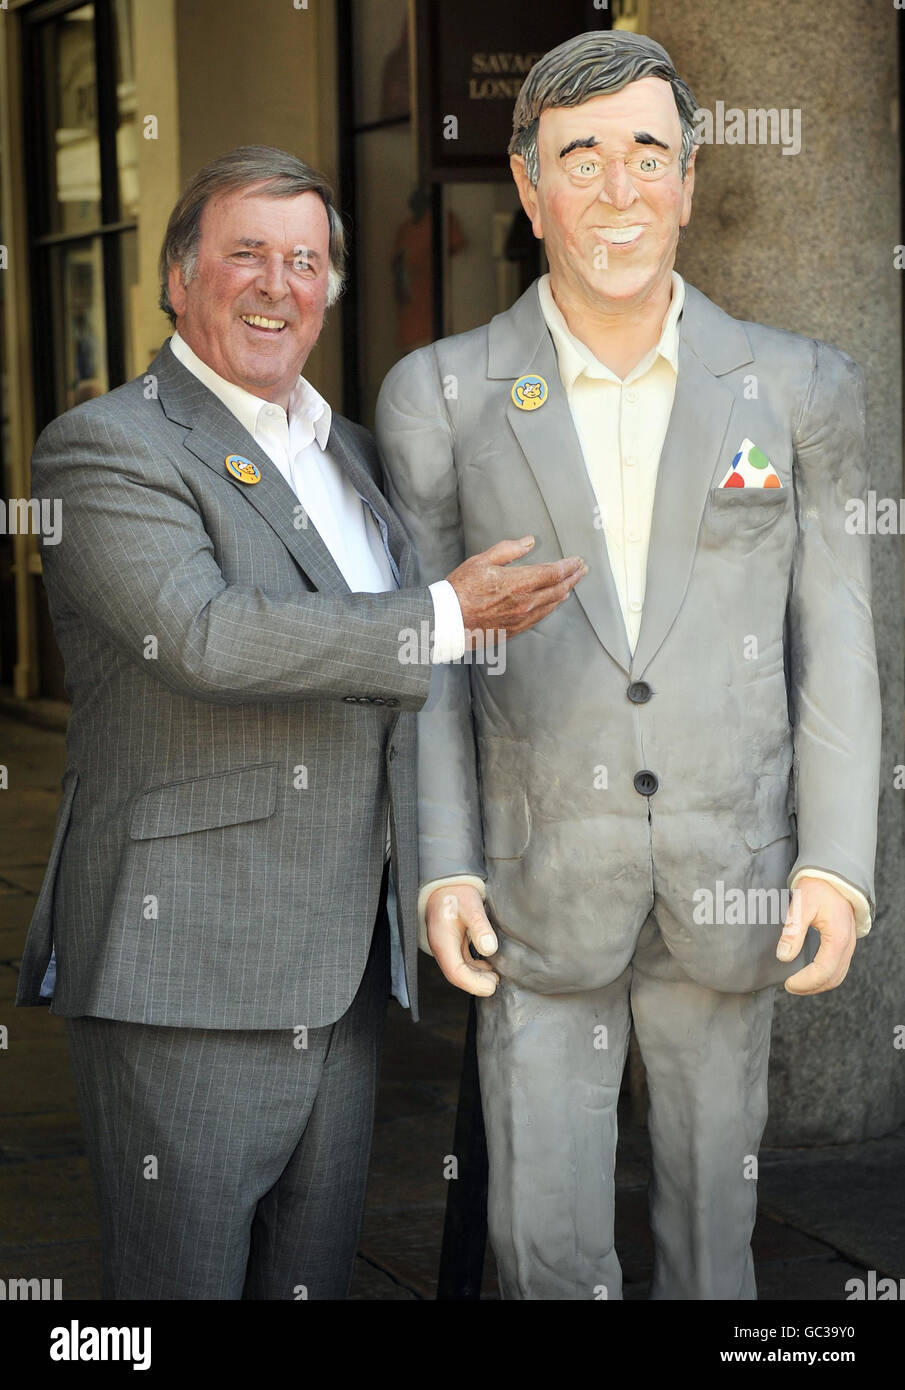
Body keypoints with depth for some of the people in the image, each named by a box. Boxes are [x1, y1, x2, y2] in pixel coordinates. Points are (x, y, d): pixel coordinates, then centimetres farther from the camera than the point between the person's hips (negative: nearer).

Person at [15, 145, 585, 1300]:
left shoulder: (350, 452, 19)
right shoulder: (107, 448, -8)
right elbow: (202, 637, -24)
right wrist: (447, 619, -21)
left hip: (340, 978, 8)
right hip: (185, 976, -8)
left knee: (316, 1274, 14)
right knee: (186, 1278, -1)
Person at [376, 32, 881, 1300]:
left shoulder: (799, 390, -1)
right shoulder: (440, 399, -2)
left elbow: (834, 647, 1)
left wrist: (838, 866, -7)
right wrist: (440, 871, -7)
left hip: (729, 892, 1)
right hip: (540, 895, -1)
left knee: (711, 1219, 12)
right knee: (546, 1241, 0)